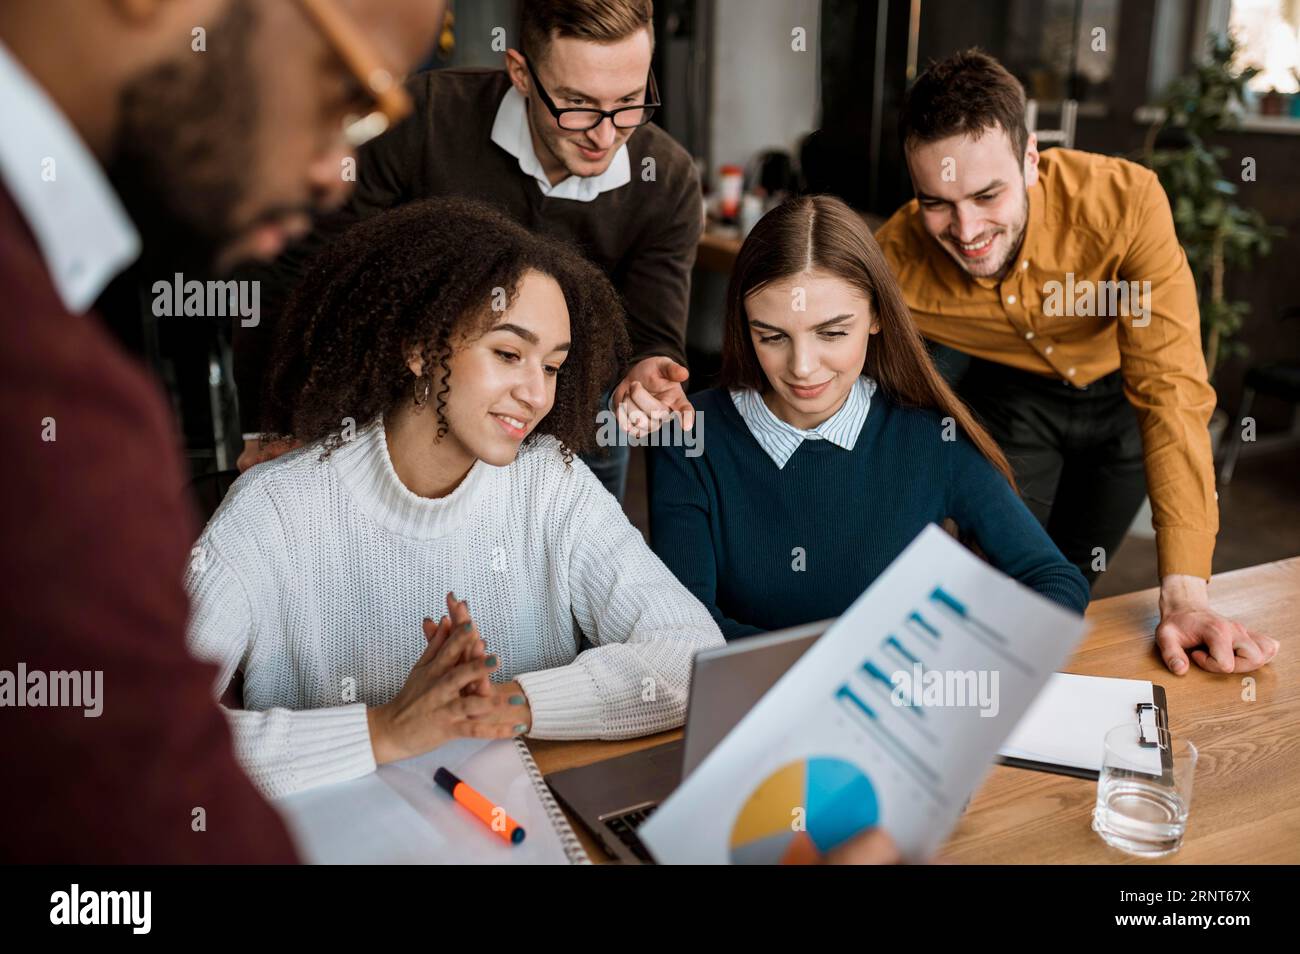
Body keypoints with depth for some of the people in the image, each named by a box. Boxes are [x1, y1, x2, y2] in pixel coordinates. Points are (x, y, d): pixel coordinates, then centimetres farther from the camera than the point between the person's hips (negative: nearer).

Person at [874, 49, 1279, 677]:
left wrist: (1184, 596, -42)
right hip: (1011, 396, 0)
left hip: (1121, 394, 0)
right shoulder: (893, 264, -32)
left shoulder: (1124, 201, -36)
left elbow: (1171, 390, -37)